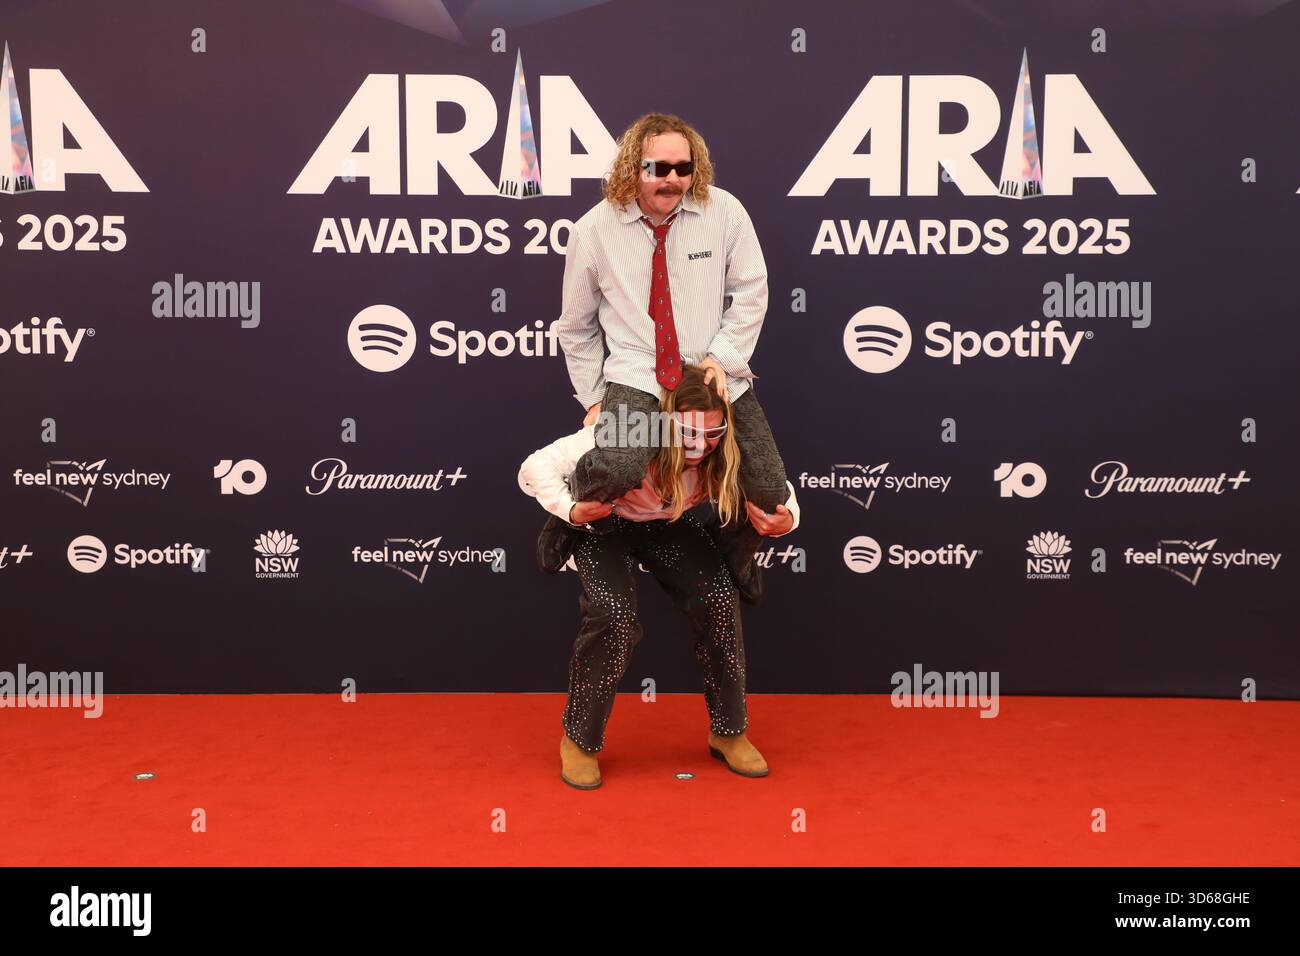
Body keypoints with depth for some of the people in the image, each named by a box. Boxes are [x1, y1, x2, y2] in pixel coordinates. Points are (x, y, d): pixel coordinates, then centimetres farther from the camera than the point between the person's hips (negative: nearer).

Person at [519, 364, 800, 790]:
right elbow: (535, 468, -32)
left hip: (670, 524, 4)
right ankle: (579, 740, -3)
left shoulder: (727, 451, -27)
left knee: (720, 601, -18)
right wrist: (571, 510, -49)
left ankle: (729, 733, 3)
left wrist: (785, 519, -35)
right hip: (605, 523, -3)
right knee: (614, 615, -27)